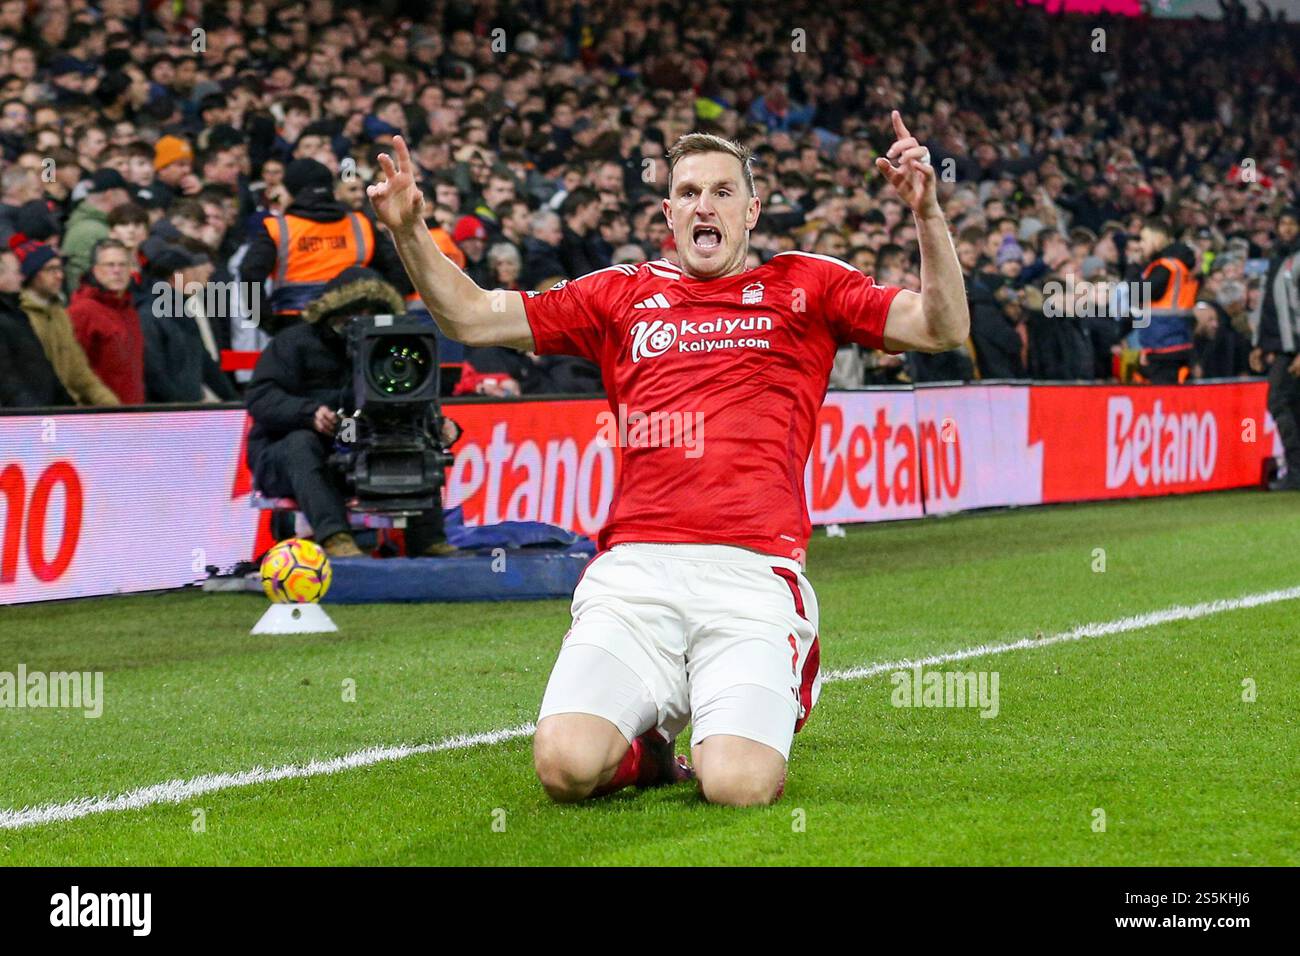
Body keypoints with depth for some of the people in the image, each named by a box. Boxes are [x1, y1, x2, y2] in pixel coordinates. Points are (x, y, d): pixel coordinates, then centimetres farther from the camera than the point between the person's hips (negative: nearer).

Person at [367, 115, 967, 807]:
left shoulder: (804, 285, 17)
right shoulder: (624, 295, 20)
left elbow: (944, 328, 7)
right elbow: (470, 317, 20)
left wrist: (926, 212, -7)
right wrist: (409, 230, 5)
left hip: (755, 572, -1)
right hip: (634, 567, 1)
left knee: (740, 787, -21)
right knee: (566, 767, -22)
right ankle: (645, 745, 15)